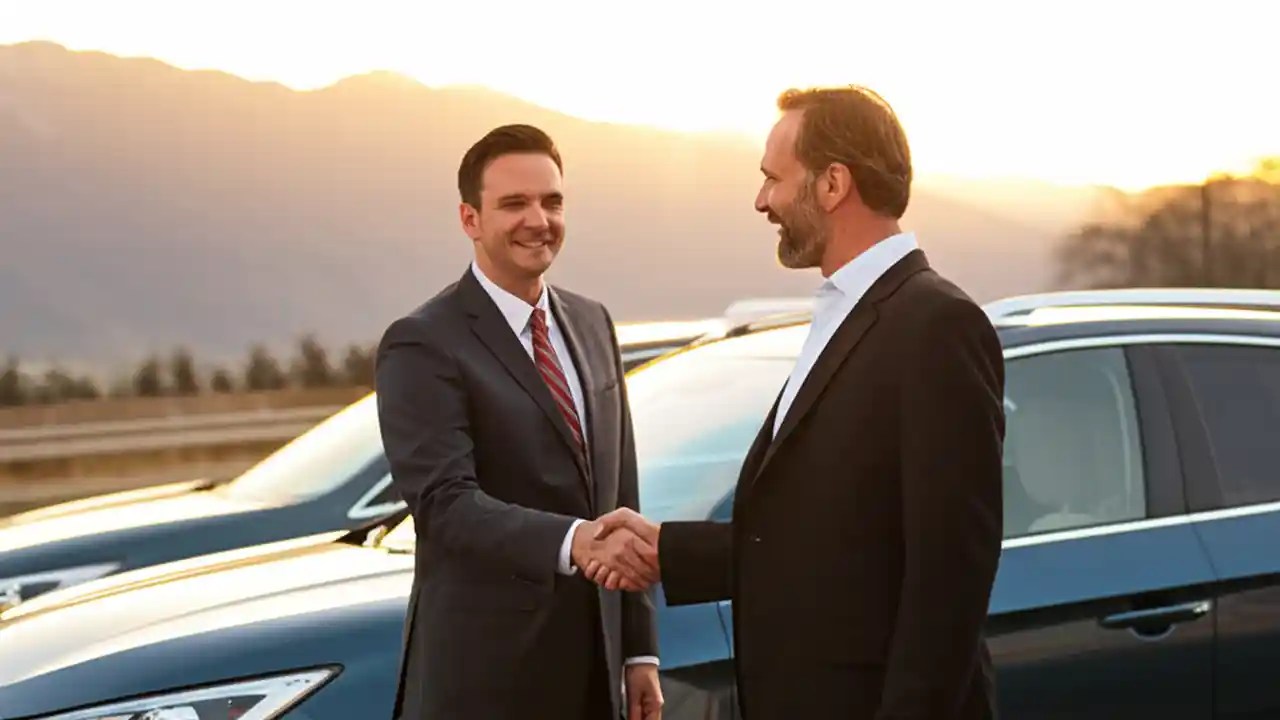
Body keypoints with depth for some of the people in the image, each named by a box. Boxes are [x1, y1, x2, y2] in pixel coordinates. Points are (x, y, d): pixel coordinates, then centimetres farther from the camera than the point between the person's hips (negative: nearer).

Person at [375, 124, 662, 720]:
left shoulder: (591, 324, 11)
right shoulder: (422, 346, -11)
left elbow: (619, 491, 13)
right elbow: (444, 501, -22)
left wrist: (638, 648, 10)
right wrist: (574, 542, -37)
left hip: (589, 662, 6)